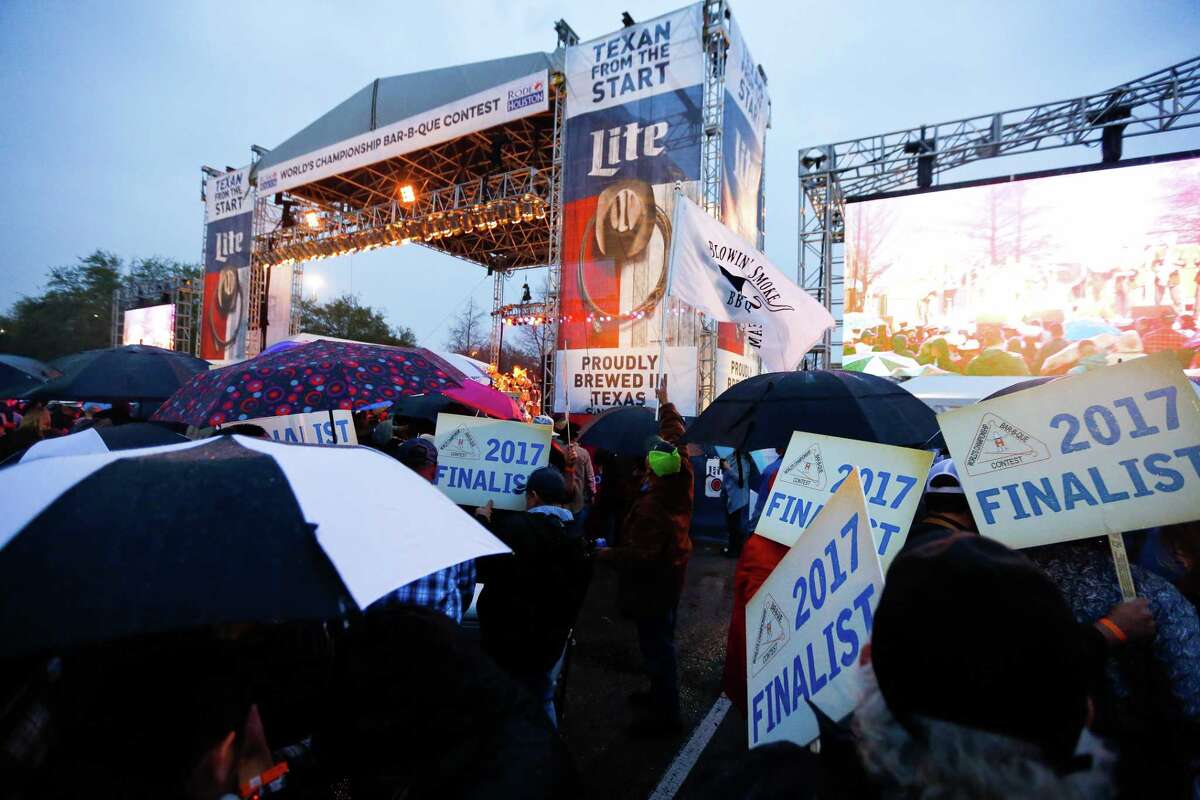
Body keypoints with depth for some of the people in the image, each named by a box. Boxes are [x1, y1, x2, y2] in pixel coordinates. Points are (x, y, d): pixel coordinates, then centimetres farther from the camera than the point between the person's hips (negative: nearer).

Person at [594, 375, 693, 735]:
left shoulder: (650, 507, -33)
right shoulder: (683, 478, -11)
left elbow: (641, 556, -29)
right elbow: (674, 435, 2)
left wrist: (607, 554, -14)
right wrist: (665, 402, 11)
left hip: (654, 582, -9)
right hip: (673, 573, 9)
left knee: (656, 644, 6)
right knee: (662, 639, 24)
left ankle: (666, 714, 20)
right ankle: (661, 693, 42)